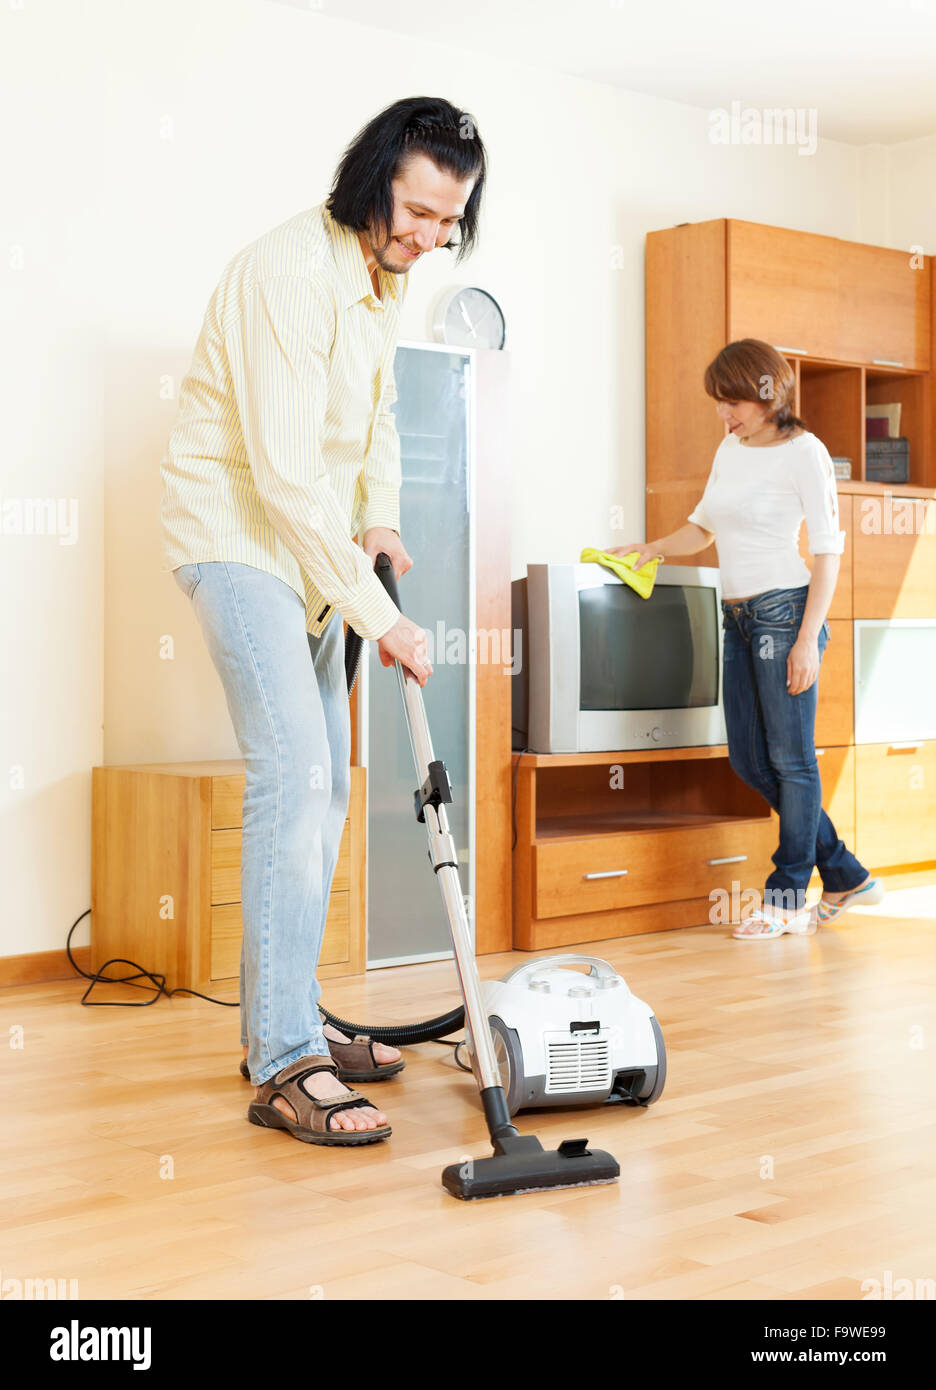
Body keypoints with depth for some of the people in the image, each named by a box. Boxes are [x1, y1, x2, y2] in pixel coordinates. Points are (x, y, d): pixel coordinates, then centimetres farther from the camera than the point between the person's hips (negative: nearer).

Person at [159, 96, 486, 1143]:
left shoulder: (387, 273, 6)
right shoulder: (293, 271, -24)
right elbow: (283, 471, -28)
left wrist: (380, 517, 6)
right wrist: (376, 613, -25)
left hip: (310, 543, 9)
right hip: (237, 533, -9)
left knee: (321, 781, 9)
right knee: (293, 771, -19)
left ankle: (284, 1023, 19)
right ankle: (283, 1067, -16)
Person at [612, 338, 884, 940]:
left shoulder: (804, 452, -7)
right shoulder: (731, 449, 14)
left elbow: (828, 551, -10)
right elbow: (704, 526, 27)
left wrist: (808, 640, -16)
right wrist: (654, 547, 10)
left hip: (783, 611, -8)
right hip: (738, 618, 8)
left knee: (791, 757, -2)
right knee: (750, 760, 7)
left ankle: (787, 898, 7)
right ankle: (845, 875, 19)